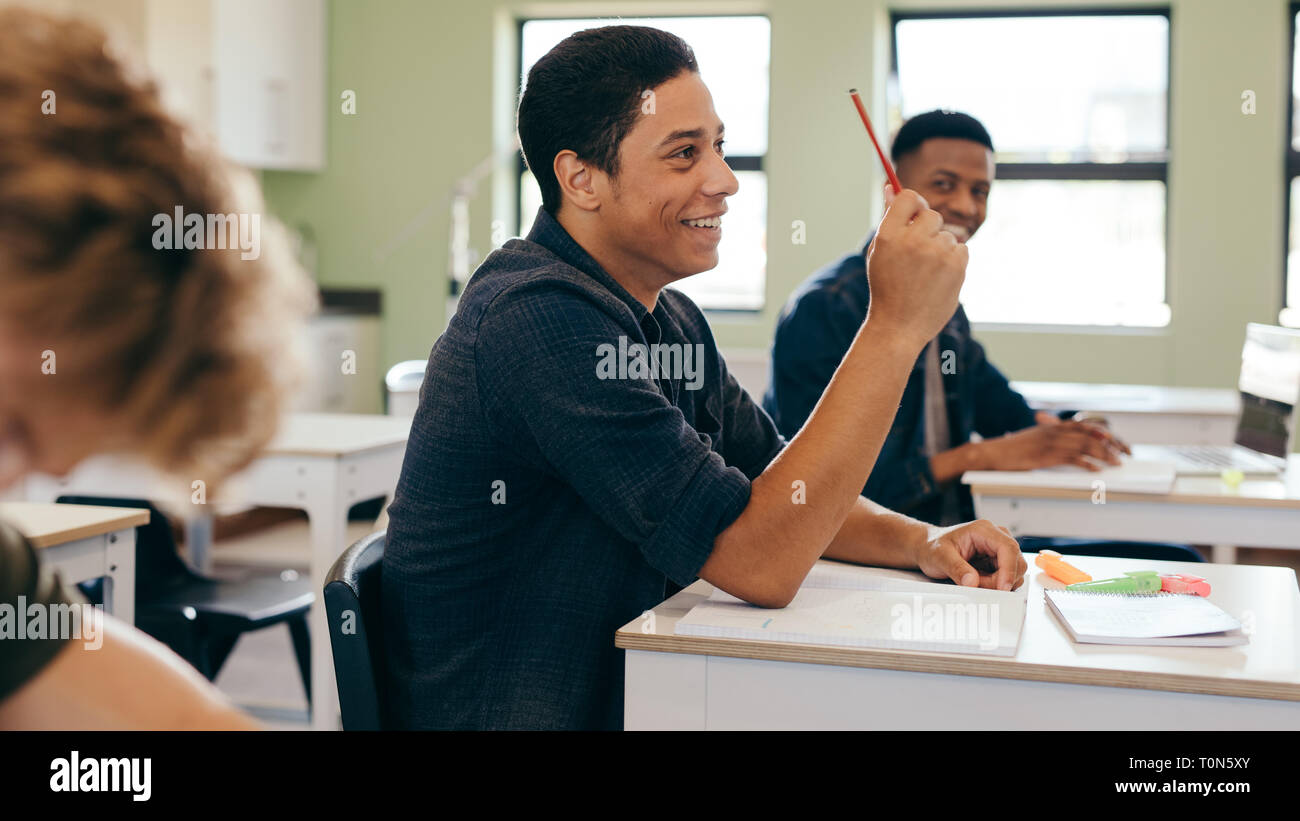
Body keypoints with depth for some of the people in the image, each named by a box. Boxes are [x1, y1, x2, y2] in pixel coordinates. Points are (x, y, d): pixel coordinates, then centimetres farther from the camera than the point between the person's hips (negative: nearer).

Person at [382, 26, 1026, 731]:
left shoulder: (673, 322, 8)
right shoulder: (536, 316, -22)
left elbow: (778, 495, 15)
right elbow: (758, 560, -24)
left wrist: (922, 541, -4)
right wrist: (895, 327, -22)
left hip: (623, 695, 8)